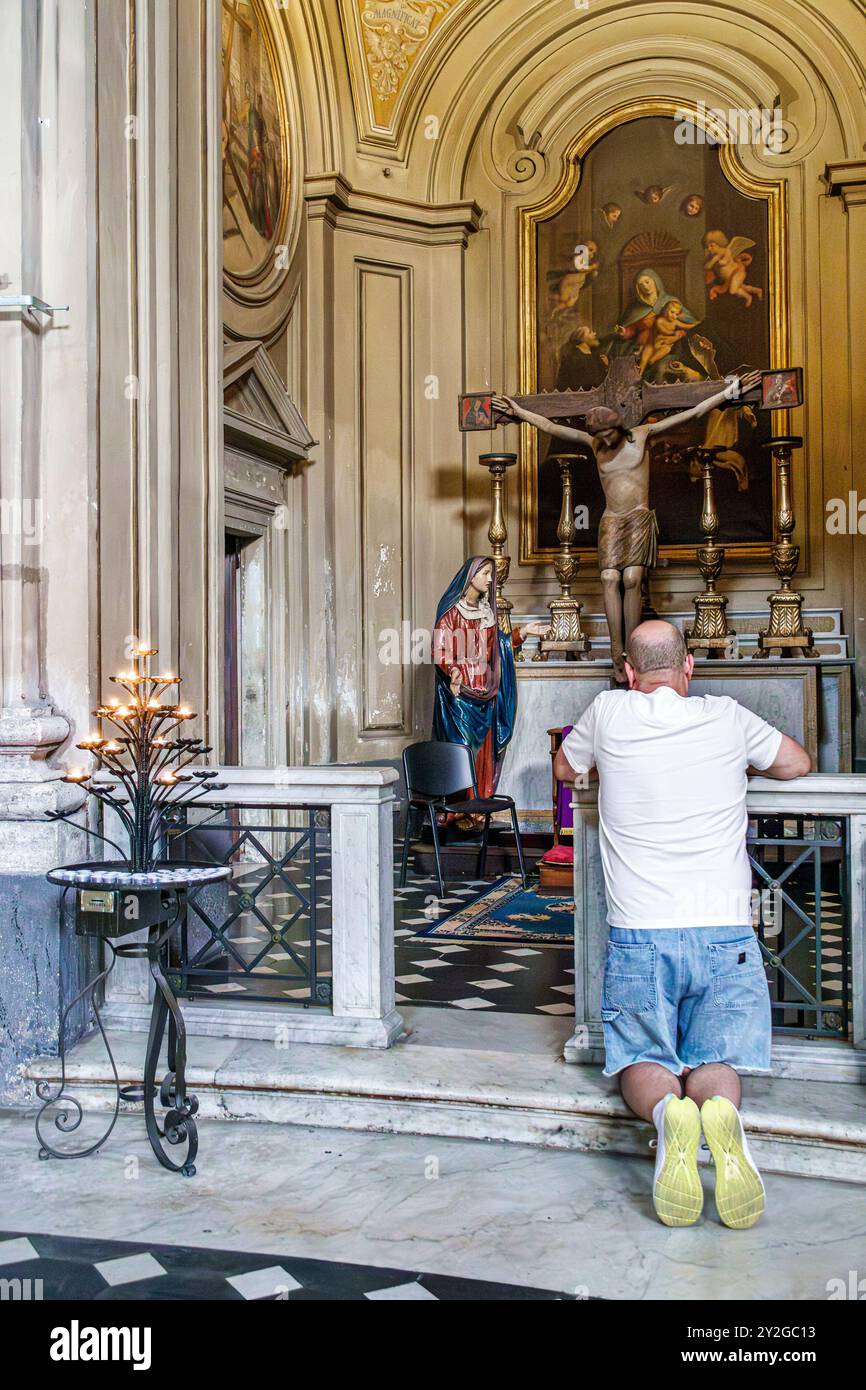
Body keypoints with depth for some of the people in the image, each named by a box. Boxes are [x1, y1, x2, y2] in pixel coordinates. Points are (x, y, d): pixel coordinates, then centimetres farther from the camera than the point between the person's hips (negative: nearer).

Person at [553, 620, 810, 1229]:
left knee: (643, 1062, 12)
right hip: (726, 934, 1)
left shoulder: (610, 713, 2)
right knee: (714, 1063, 10)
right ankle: (720, 1110, -25)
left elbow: (564, 769, 23)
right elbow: (798, 763, 22)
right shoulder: (726, 717, 4)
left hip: (640, 935, -1)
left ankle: (667, 1109, -24)